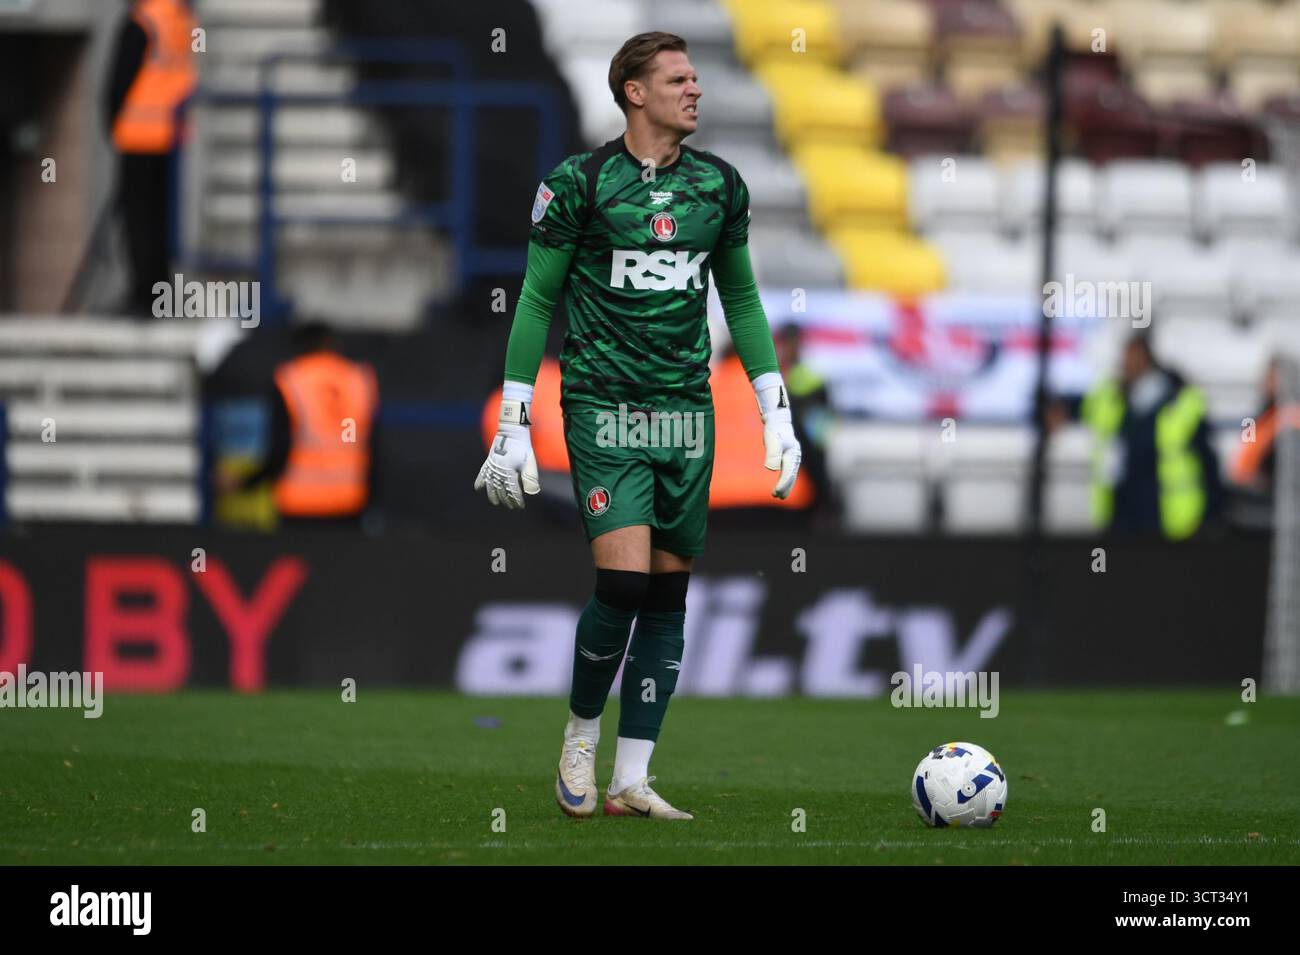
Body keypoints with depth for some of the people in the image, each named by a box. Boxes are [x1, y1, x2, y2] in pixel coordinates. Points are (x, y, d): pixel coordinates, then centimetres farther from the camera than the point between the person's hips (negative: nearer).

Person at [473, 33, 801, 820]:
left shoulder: (720, 186, 8)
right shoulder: (579, 183, -4)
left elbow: (742, 299, 17)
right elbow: (537, 301, 0)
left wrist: (778, 416, 12)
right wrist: (514, 423, -3)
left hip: (686, 410, 5)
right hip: (603, 408, -5)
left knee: (669, 594, 3)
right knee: (624, 582, -17)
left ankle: (632, 780, 8)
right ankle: (581, 732, 9)